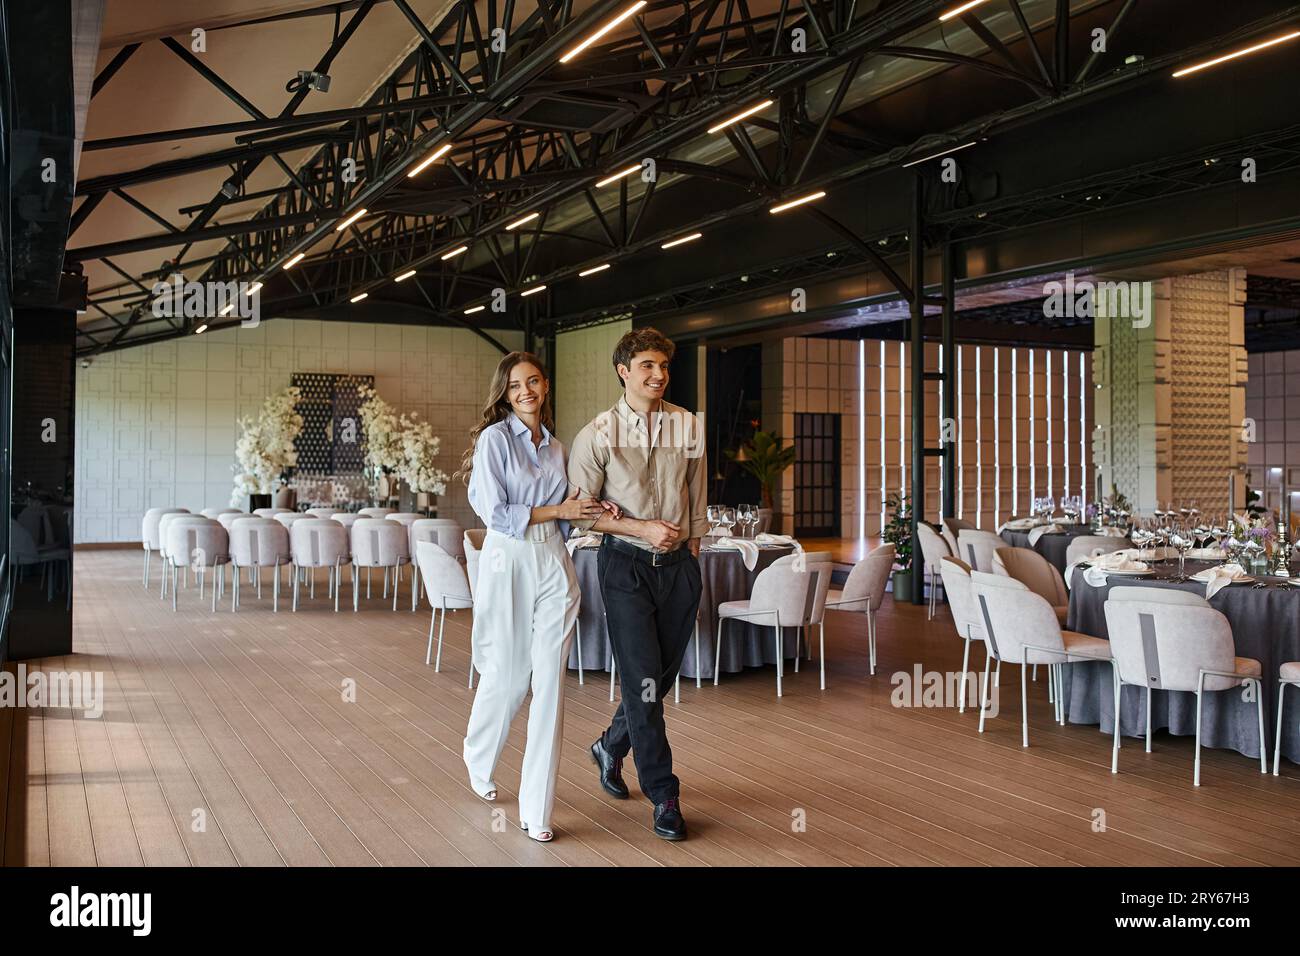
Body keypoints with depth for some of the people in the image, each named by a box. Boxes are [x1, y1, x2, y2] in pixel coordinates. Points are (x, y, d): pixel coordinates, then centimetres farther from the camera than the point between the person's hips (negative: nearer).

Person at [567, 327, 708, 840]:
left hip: (679, 564, 4)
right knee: (641, 677, -5)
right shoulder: (597, 434, -8)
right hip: (626, 564, -4)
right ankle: (664, 794, 5)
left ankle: (611, 746, 38)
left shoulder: (688, 426, 3)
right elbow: (581, 510, -6)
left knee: (663, 674, 11)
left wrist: (692, 545, 13)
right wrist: (644, 529, -14)